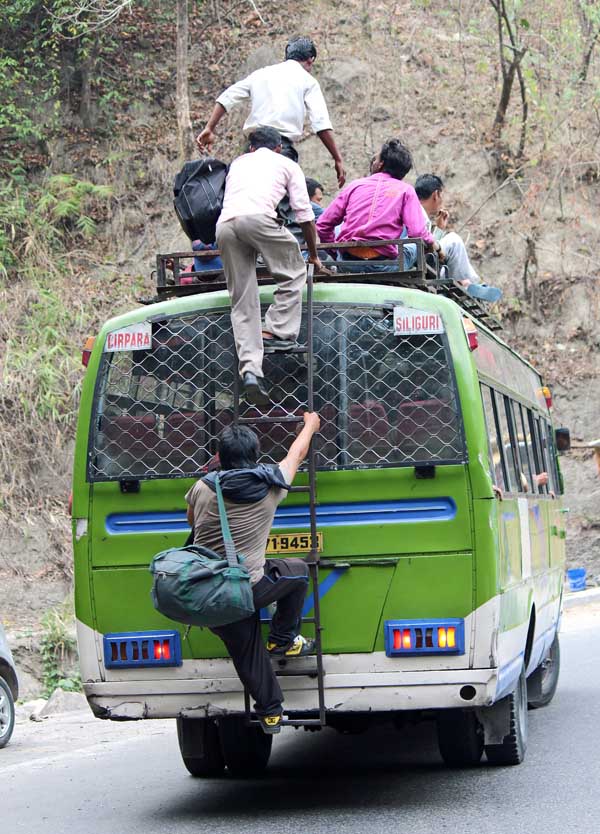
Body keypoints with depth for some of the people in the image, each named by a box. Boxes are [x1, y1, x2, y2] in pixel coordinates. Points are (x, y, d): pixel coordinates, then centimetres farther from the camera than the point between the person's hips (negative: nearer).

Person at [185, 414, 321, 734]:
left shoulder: (202, 488, -2)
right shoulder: (271, 485, -3)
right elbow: (297, 453, 19)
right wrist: (311, 424, 38)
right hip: (248, 590, -2)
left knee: (247, 652, 17)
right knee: (298, 570, 24)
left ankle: (270, 712, 23)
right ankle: (283, 641, 29)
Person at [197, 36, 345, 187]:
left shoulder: (261, 73, 21)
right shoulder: (307, 80, 7)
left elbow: (226, 98, 12)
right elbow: (321, 124, -3)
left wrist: (209, 129, 11)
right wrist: (338, 159, -1)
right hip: (283, 146, -4)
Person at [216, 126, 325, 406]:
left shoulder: (238, 163, 38)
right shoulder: (287, 165, 26)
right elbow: (304, 214, 22)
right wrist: (314, 254, 32)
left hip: (224, 225, 4)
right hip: (257, 217, -4)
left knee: (243, 302, 5)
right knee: (293, 272, 16)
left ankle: (250, 370, -6)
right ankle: (279, 332, 1)